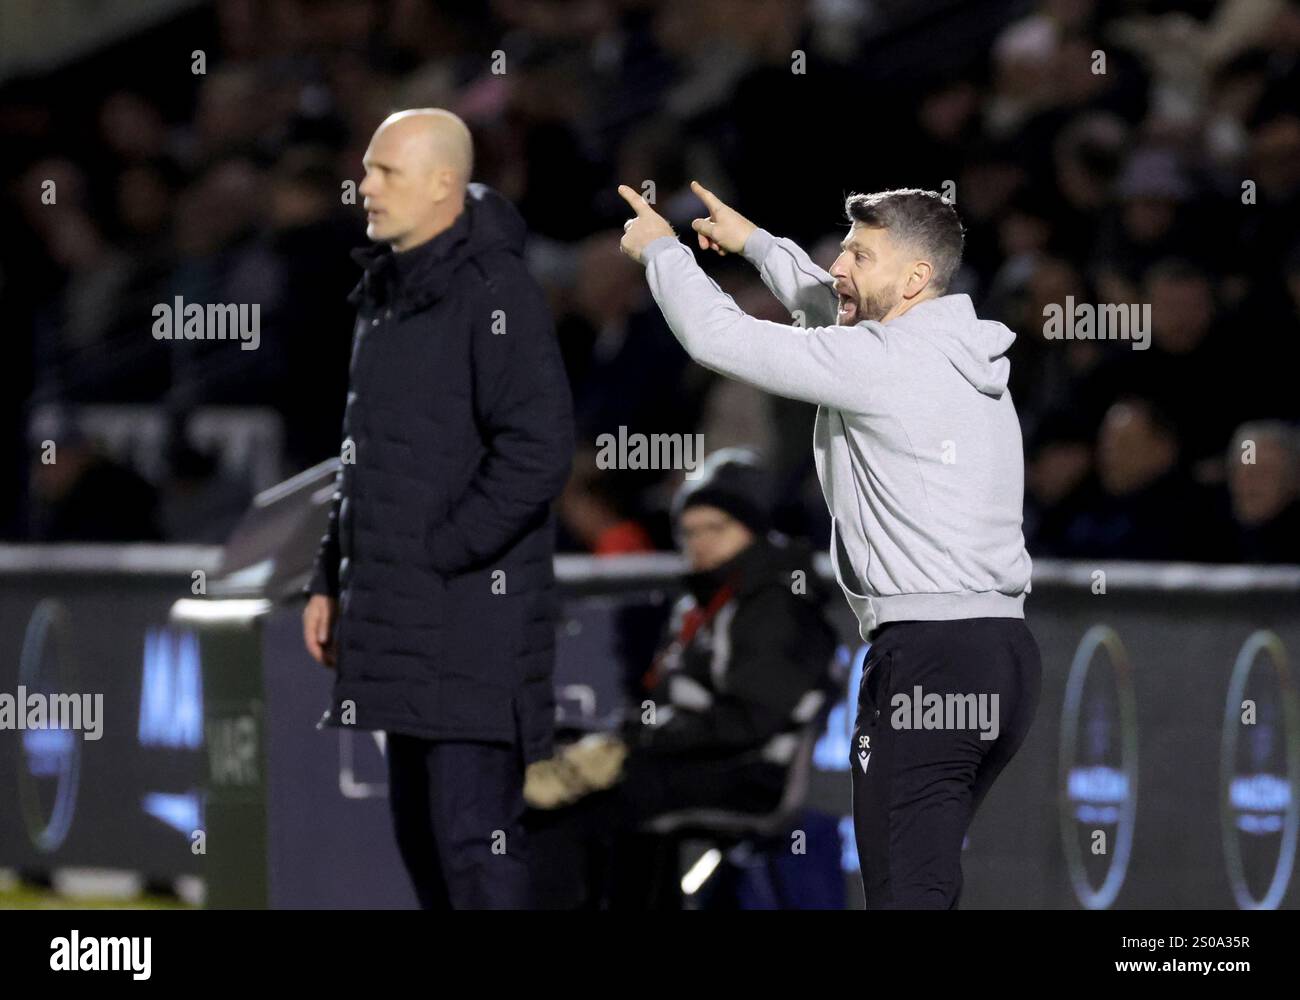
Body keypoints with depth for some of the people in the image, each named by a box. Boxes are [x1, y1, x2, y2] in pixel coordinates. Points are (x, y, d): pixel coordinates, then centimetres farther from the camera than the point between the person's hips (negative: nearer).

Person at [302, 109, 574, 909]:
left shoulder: (494, 293, -12)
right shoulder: (389, 294, 16)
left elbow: (538, 453, -20)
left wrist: (441, 553, -17)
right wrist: (331, 580, 18)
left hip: (473, 614, -9)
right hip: (401, 619, 9)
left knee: (472, 832, -12)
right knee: (421, 829, 13)